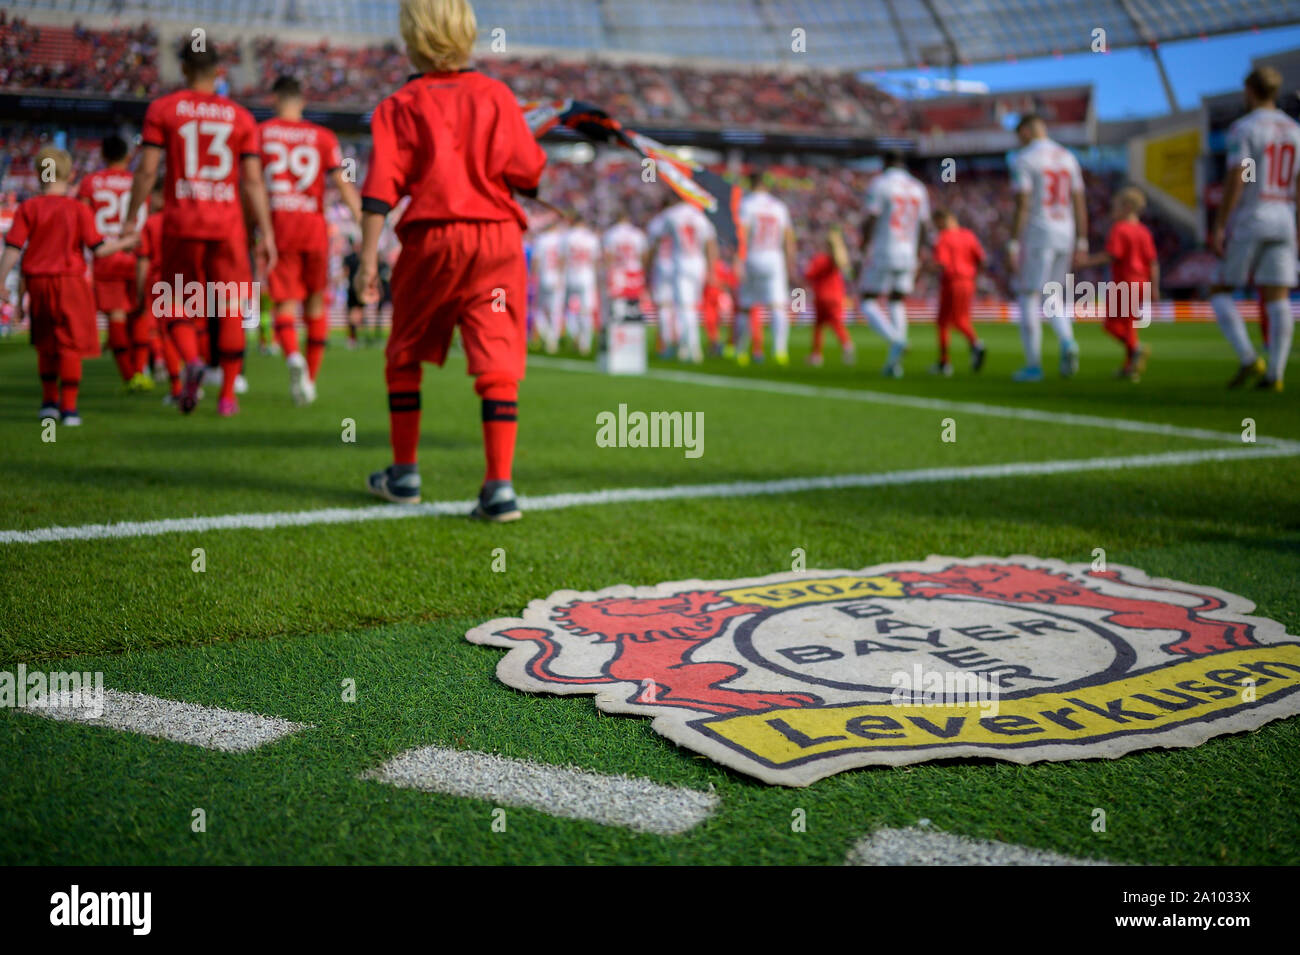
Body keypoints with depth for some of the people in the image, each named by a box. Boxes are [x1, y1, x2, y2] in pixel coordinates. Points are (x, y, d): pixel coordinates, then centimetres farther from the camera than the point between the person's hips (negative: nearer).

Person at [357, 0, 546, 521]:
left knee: (405, 355, 17)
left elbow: (380, 188, -6)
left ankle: (404, 473, 24)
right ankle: (500, 486, -11)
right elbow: (527, 173, 1)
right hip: (499, 238, 1)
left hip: (431, 238, 0)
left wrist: (368, 258, -7)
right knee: (497, 363, -3)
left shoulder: (400, 106, 2)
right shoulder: (497, 94, 5)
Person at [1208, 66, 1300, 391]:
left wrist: (1218, 227, -13)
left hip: (1248, 220, -6)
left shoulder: (1244, 128, -8)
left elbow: (1235, 181, -15)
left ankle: (1248, 359, -9)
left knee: (1220, 291, 5)